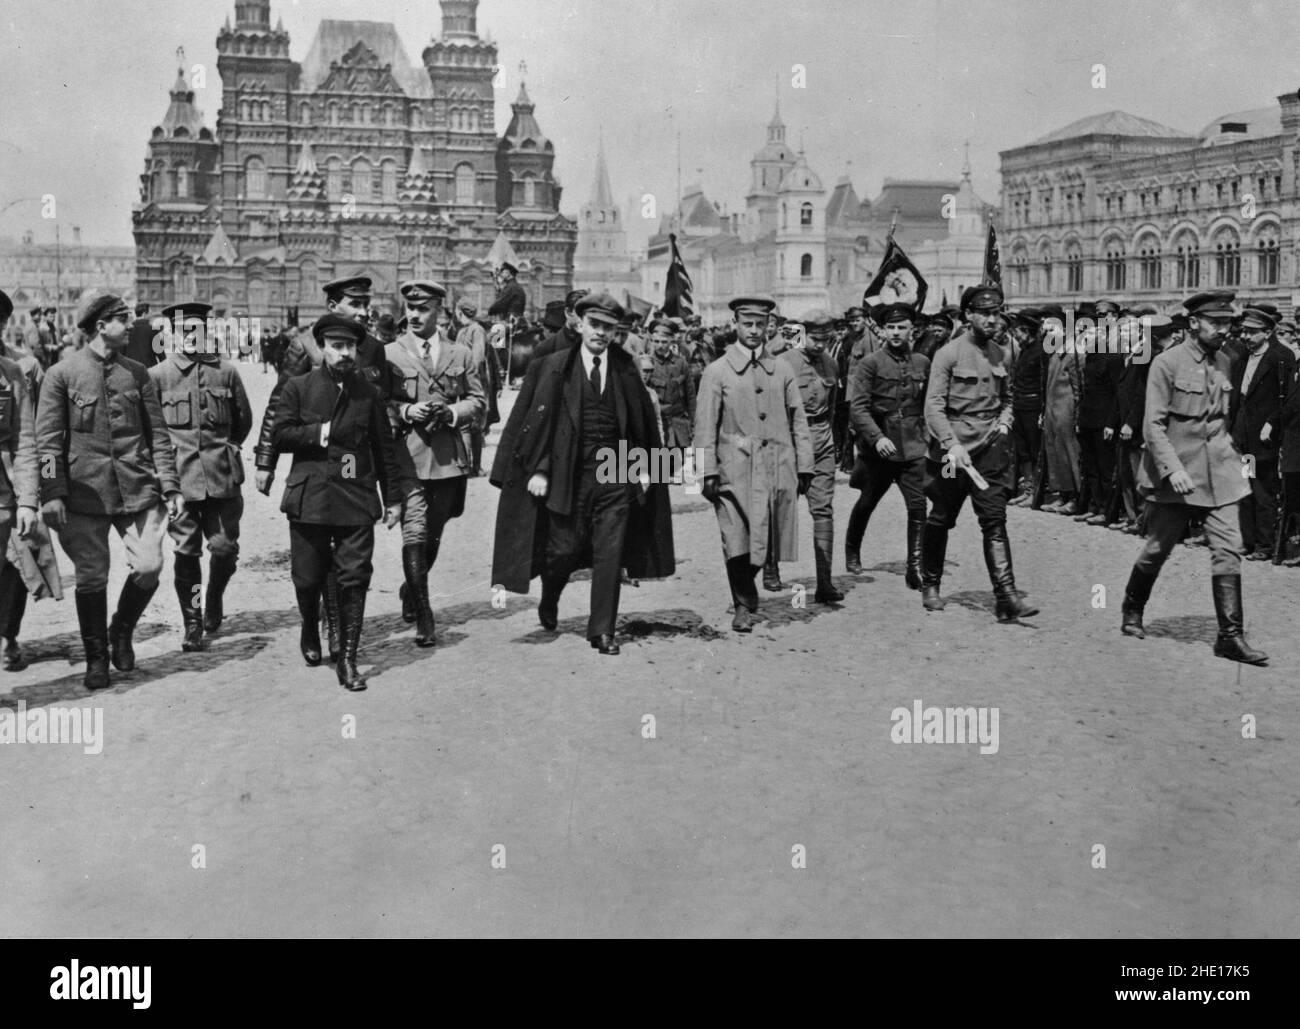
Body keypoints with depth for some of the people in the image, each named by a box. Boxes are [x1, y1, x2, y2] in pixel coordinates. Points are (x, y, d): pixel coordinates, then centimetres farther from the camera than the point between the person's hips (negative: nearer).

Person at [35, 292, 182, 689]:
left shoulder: (137, 373, 9)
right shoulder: (61, 375, 0)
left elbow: (158, 433, 10)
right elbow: (48, 440, -1)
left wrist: (169, 486, 3)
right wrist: (52, 493, -9)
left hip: (137, 488, 2)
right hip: (86, 491, -2)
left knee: (149, 567, -7)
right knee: (91, 578, 3)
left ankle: (122, 631, 21)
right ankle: (97, 658, 20)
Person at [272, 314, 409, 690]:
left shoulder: (369, 393, 8)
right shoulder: (298, 388, 5)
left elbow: (385, 448, 10)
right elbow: (279, 435, 0)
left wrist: (394, 496, 9)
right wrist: (318, 433, -12)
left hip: (356, 499, 0)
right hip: (310, 498, 0)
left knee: (354, 580, -5)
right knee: (308, 577, 8)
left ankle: (348, 659, 2)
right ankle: (310, 633, 37)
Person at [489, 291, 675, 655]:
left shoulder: (626, 369, 6)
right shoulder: (552, 369, -2)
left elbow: (644, 423, 11)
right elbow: (532, 421, -3)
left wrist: (642, 467, 8)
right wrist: (538, 469, -10)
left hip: (616, 476, 2)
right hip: (569, 475, -2)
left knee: (610, 556, 1)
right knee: (564, 550, 5)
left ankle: (603, 631, 10)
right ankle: (549, 602, 36)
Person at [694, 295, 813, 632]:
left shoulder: (782, 370, 13)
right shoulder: (717, 372, 4)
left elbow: (798, 422, 14)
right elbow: (705, 427, 1)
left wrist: (804, 466, 8)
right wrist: (707, 472, -7)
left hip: (778, 470, 3)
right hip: (735, 470, -2)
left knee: (764, 542, 2)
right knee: (738, 543, -6)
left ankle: (747, 593, 26)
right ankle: (744, 605, 10)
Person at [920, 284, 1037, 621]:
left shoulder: (999, 354, 10)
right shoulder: (949, 354, -7)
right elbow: (934, 405, -13)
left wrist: (1005, 421, 4)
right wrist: (952, 444, -23)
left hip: (990, 449, 4)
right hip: (953, 450, -4)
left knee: (995, 521, -6)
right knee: (940, 520, 9)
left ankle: (1006, 597, -11)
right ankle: (930, 586, 28)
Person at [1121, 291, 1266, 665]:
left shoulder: (1224, 363, 9)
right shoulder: (1167, 363, -10)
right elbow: (1153, 424, -14)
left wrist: (1230, 449, 12)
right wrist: (1173, 469, -23)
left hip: (1219, 471, 5)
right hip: (1175, 473, -5)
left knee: (1228, 549, -4)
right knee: (1158, 547, 7)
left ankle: (1231, 635, 0)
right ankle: (1132, 611, 31)